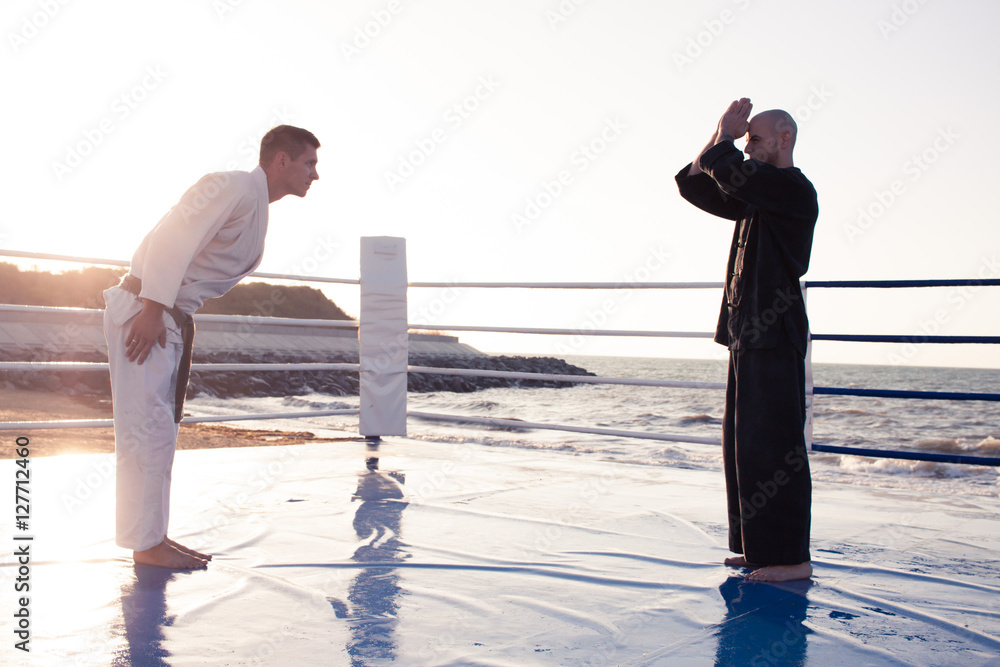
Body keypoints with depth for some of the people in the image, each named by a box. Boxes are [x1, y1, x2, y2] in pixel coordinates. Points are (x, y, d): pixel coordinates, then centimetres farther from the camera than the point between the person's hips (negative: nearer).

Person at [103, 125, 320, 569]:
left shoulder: (256, 207, 17)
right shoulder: (235, 189, -14)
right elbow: (172, 238, -24)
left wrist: (176, 317, 17)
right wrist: (152, 309, -25)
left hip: (169, 318, 10)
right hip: (144, 312, -10)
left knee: (160, 429, 13)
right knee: (148, 428, -7)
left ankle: (153, 536, 22)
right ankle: (146, 543, 2)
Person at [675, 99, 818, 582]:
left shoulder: (794, 191, -9)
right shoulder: (755, 195, 19)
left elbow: (729, 174, -22)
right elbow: (693, 184, 22)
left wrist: (727, 139, -2)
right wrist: (721, 135, 11)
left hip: (774, 337, -10)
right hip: (748, 334, 10)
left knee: (772, 445, -9)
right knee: (745, 445, 11)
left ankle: (792, 558, -4)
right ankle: (759, 547, 19)